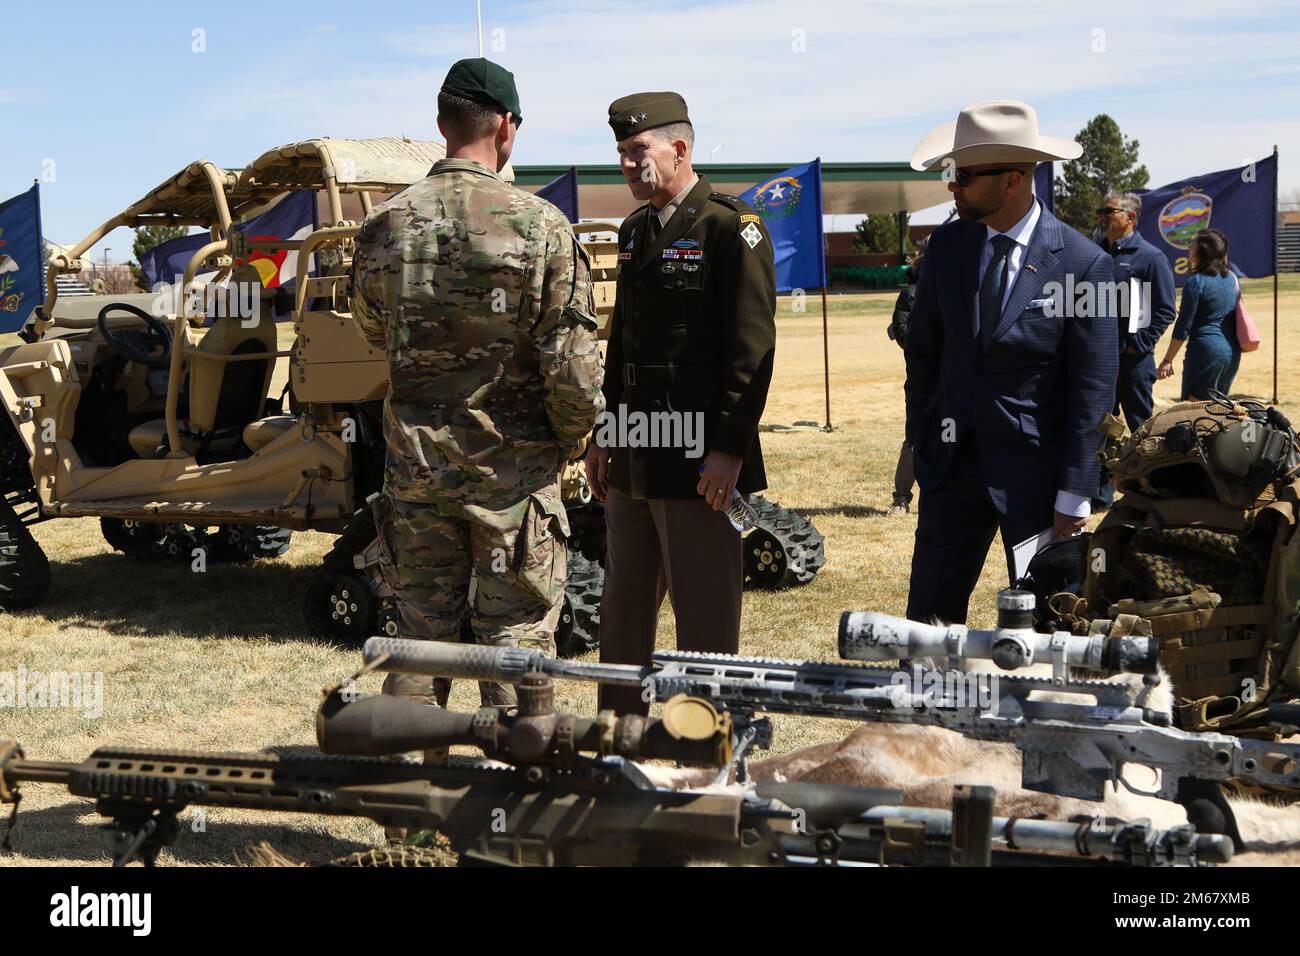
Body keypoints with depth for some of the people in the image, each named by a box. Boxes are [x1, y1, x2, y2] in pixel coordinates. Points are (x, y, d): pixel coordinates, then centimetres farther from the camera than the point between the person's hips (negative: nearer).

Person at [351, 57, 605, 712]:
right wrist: (567, 438, 4)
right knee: (516, 640, 6)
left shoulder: (386, 224, 0)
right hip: (512, 468, -3)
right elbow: (574, 368, -13)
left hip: (414, 462, 4)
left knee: (421, 634, 13)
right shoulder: (540, 225, -12)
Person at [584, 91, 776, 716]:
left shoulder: (730, 229, -9)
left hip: (699, 457, -8)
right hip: (634, 455, 8)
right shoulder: (635, 231, 16)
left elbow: (753, 347, -15)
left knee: (703, 618, -2)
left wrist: (729, 450, -19)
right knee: (623, 613, 15)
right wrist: (606, 434, 17)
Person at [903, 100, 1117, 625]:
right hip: (953, 461, 4)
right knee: (928, 618, 7)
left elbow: (1093, 389, -10)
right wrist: (920, 443, 8)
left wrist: (1073, 497, -11)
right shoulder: (946, 245, 3)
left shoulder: (1082, 262, -11)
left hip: (1036, 470, -4)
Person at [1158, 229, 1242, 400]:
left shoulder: (1197, 281, -12)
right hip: (1232, 353, 8)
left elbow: (1183, 327, -12)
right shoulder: (1231, 278, 9)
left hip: (1206, 351, -8)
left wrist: (1167, 360, -6)